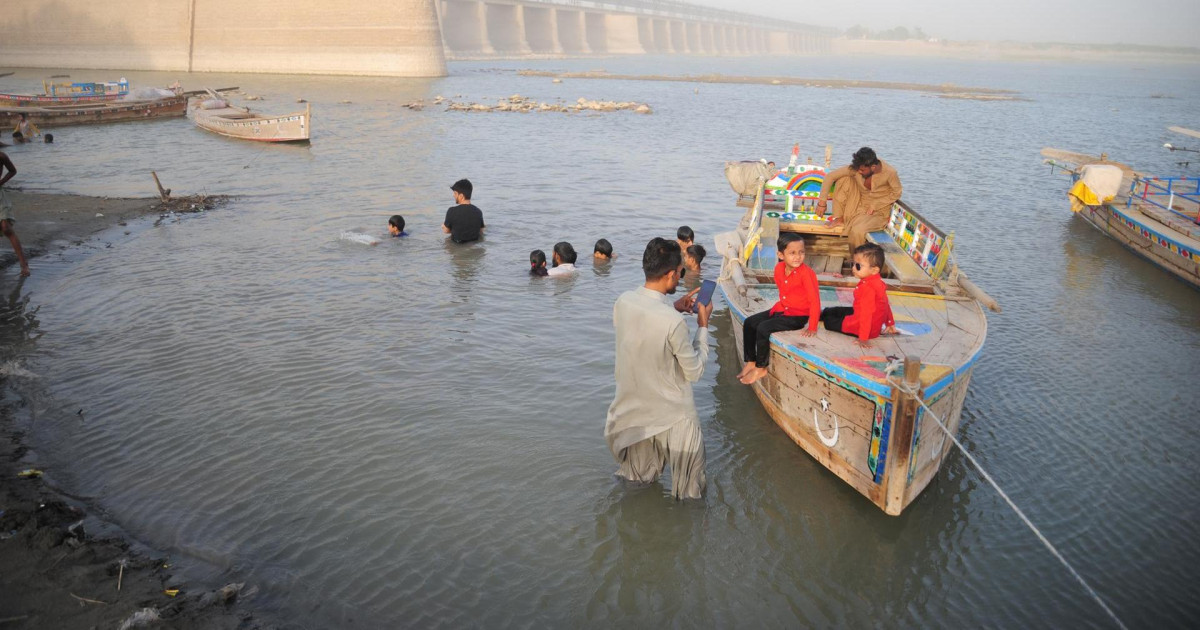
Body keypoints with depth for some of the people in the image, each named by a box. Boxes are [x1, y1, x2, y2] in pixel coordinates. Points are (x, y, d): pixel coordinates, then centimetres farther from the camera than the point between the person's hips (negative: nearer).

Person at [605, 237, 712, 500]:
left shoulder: (623, 301, -13)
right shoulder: (673, 322, -31)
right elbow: (695, 371, -17)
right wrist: (703, 325, -9)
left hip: (631, 407, 6)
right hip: (672, 416, -6)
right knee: (688, 486, 19)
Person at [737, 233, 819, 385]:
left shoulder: (806, 273, -24)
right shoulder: (779, 268, -4)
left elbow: (815, 300, -25)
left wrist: (812, 328, -24)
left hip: (798, 315, -8)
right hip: (781, 309, 8)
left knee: (763, 328, -23)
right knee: (749, 323, 3)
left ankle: (761, 368, -6)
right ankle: (750, 362, 13)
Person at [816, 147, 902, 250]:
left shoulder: (889, 172, -26)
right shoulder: (856, 168, -19)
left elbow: (896, 193, -10)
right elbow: (830, 176, -16)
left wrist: (875, 205, -17)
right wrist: (822, 201, -20)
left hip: (878, 212, -4)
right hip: (858, 204, 4)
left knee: (858, 231, -34)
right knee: (844, 178, -20)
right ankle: (839, 218, -7)